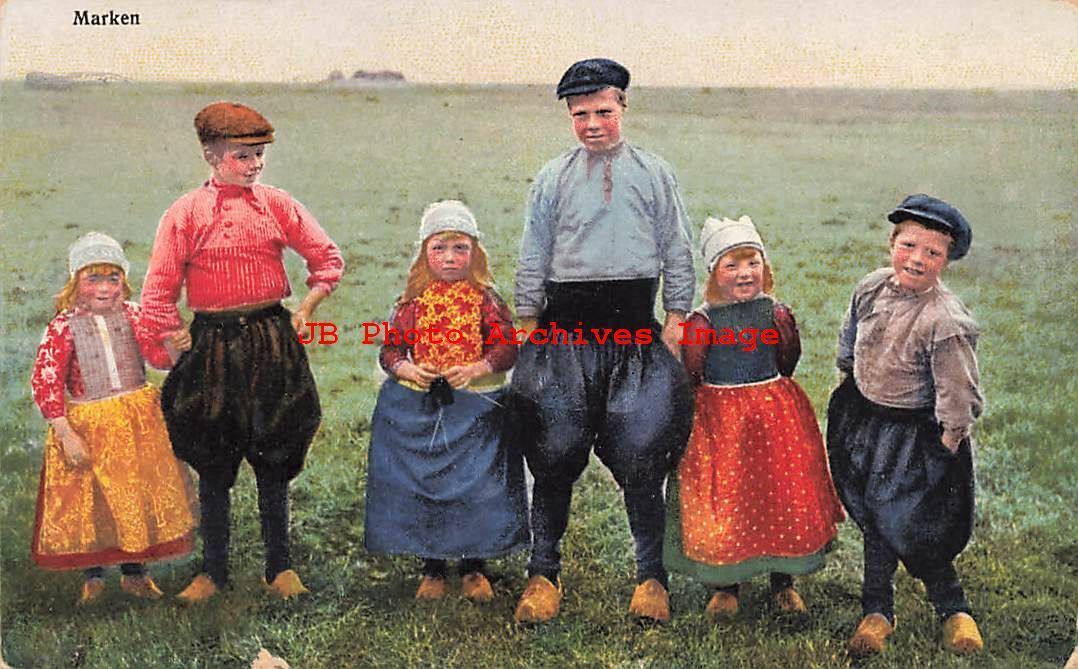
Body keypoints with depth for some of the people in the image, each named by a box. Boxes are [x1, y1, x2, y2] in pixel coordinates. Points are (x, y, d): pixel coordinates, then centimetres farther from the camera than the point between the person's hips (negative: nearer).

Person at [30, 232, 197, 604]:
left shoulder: (133, 316, 0)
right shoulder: (64, 326, -7)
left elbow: (157, 353, -13)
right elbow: (45, 381, -10)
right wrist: (66, 434, -15)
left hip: (138, 420, 2)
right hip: (87, 426, -2)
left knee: (140, 494, 9)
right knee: (90, 503, 5)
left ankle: (134, 572, 26)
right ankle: (93, 577, 25)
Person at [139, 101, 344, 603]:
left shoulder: (277, 205, 2)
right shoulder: (185, 215, -2)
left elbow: (328, 259, 10)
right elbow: (159, 293, 1)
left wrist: (304, 311, 4)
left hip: (272, 339, 1)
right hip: (211, 345, -1)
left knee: (274, 460, 7)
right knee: (212, 465, 7)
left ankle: (280, 568, 20)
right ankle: (212, 572, 22)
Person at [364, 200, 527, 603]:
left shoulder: (486, 300, 2)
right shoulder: (413, 302, 6)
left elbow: (506, 347, -3)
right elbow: (390, 349, 6)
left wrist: (476, 369, -20)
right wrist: (407, 369, -15)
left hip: (477, 408, -1)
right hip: (416, 409, 2)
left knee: (477, 486, 0)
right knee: (419, 486, 5)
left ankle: (474, 569, 18)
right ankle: (431, 570, 21)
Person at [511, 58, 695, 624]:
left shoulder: (654, 174, 10)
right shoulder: (553, 179, 10)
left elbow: (678, 253, 10)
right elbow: (532, 260, 10)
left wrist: (676, 320, 2)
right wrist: (527, 329, 5)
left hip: (635, 324, 0)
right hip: (566, 323, 0)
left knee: (642, 453, -3)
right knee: (554, 453, -1)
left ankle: (650, 576, 12)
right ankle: (543, 574, 12)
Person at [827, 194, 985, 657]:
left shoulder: (946, 322, -27)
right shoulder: (872, 288, -7)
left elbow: (959, 395, -21)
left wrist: (946, 444, -14)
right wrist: (849, 382, 21)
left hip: (913, 433, -6)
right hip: (863, 420, 6)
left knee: (904, 526, -2)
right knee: (872, 520, 17)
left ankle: (954, 609, 26)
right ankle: (876, 611, 34)